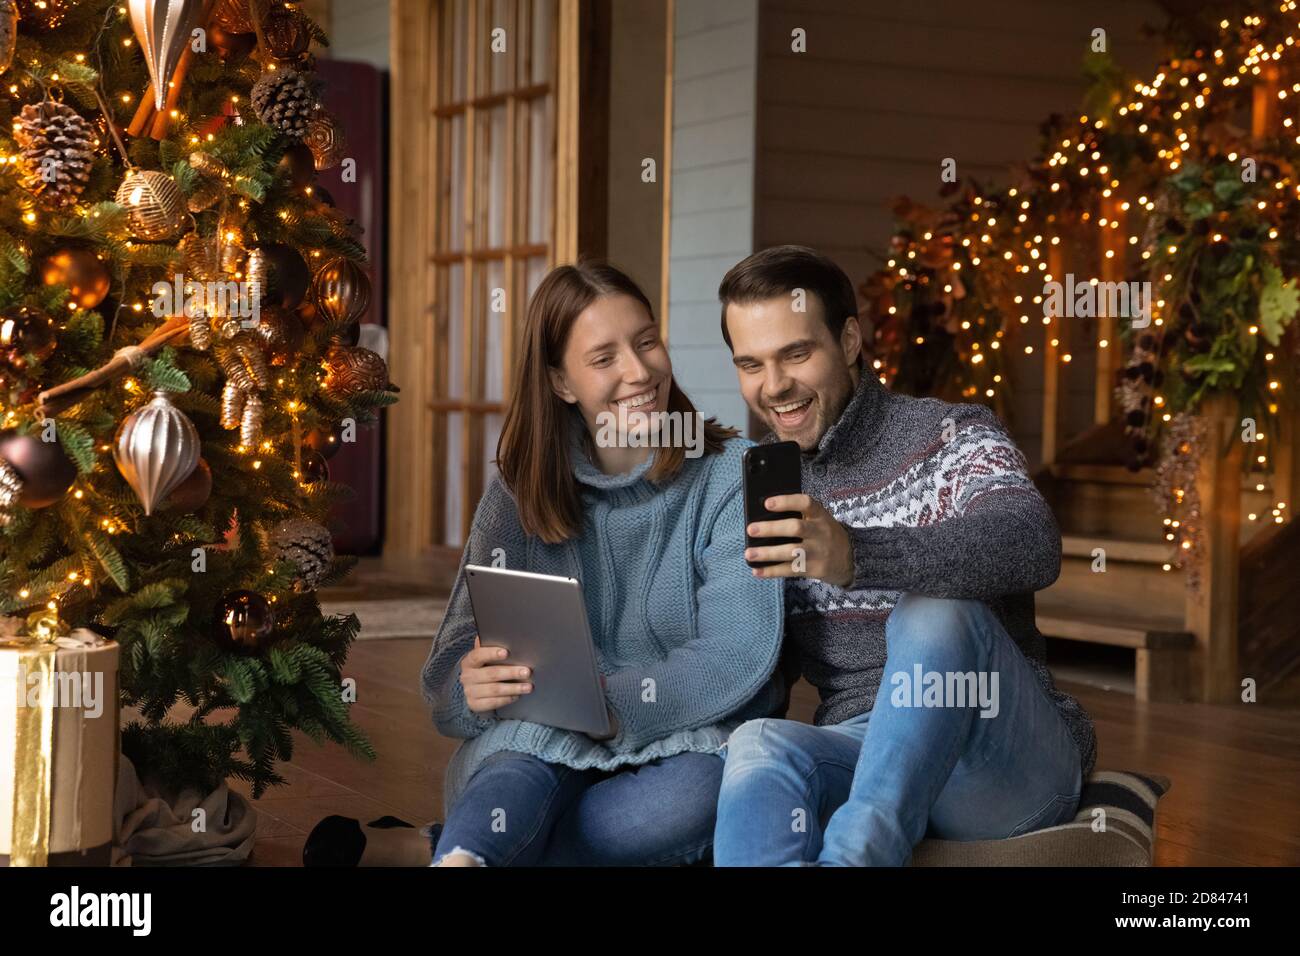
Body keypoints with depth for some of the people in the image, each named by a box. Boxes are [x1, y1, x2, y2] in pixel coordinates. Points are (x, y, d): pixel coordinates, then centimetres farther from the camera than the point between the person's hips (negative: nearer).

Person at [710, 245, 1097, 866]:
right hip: (861, 753, 3)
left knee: (934, 614, -34)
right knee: (757, 745, -31)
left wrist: (857, 556, -41)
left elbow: (1033, 548, -24)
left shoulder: (949, 437, -1)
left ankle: (851, 854, -43)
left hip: (1010, 753, -3)